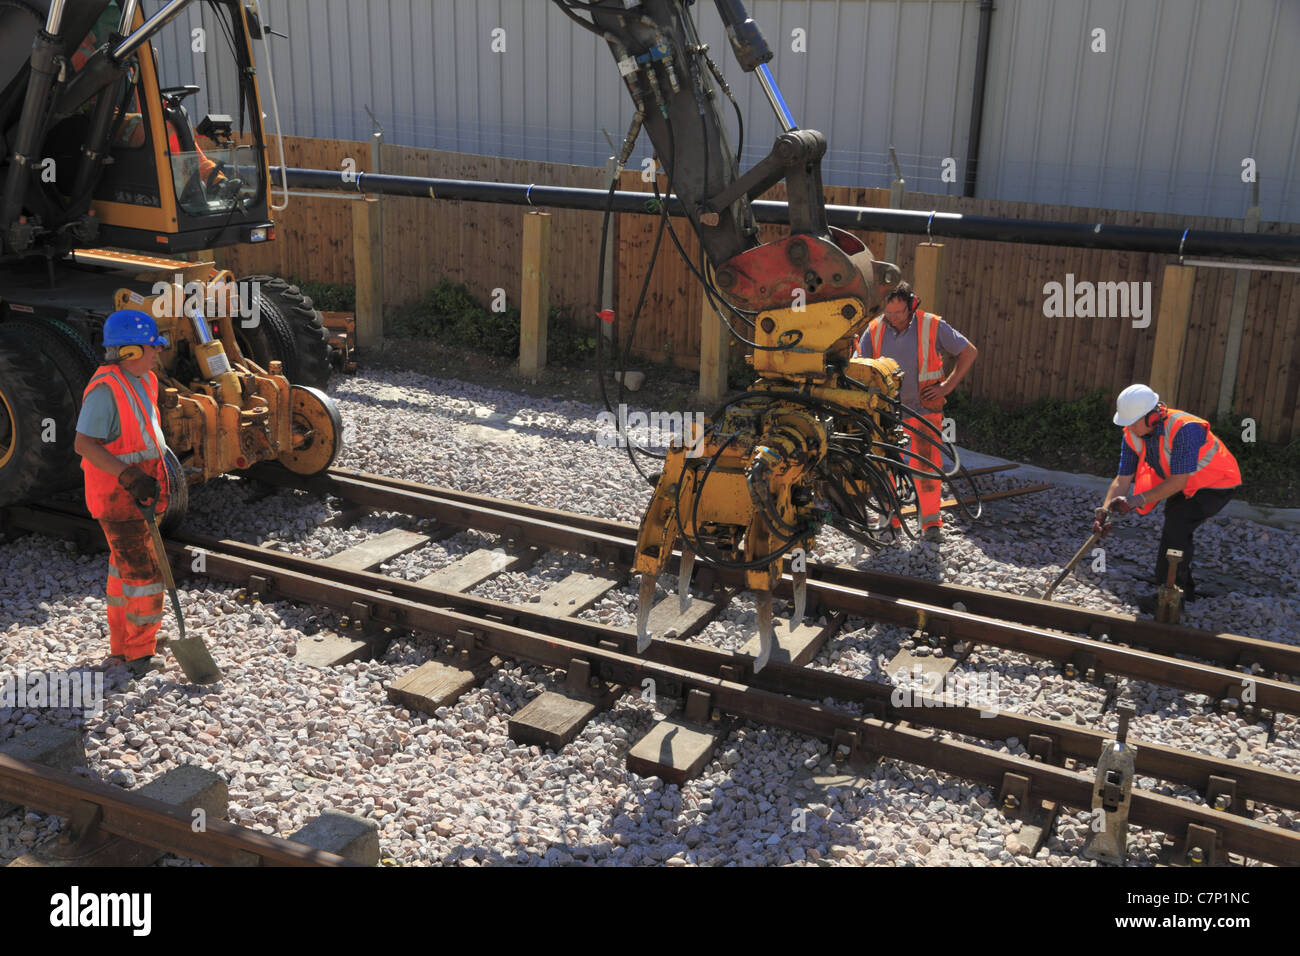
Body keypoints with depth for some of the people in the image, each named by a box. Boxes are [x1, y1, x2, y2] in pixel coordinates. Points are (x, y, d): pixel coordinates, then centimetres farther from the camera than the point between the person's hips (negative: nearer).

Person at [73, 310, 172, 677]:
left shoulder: (144, 381, 9)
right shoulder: (106, 388, -21)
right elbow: (84, 444, -25)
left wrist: (154, 479, 18)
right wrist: (130, 476, -31)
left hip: (138, 491, 10)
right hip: (117, 495, -10)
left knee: (125, 567, 18)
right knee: (143, 573, -7)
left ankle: (121, 646, 31)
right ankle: (140, 654, 6)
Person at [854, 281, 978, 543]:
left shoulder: (932, 326, -8)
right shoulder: (875, 329, -3)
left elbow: (969, 352, 2)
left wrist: (948, 386, -3)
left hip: (923, 410, -2)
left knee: (927, 464, -4)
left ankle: (931, 522, 8)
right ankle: (889, 519, 17)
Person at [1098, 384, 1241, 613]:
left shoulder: (1184, 429, -37)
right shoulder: (1133, 435, -13)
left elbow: (1179, 481, -35)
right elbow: (1122, 479, -11)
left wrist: (1140, 498, -38)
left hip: (1216, 484, -8)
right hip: (1185, 484, 8)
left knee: (1177, 525, -21)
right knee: (1174, 528, 9)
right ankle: (1185, 588, 30)